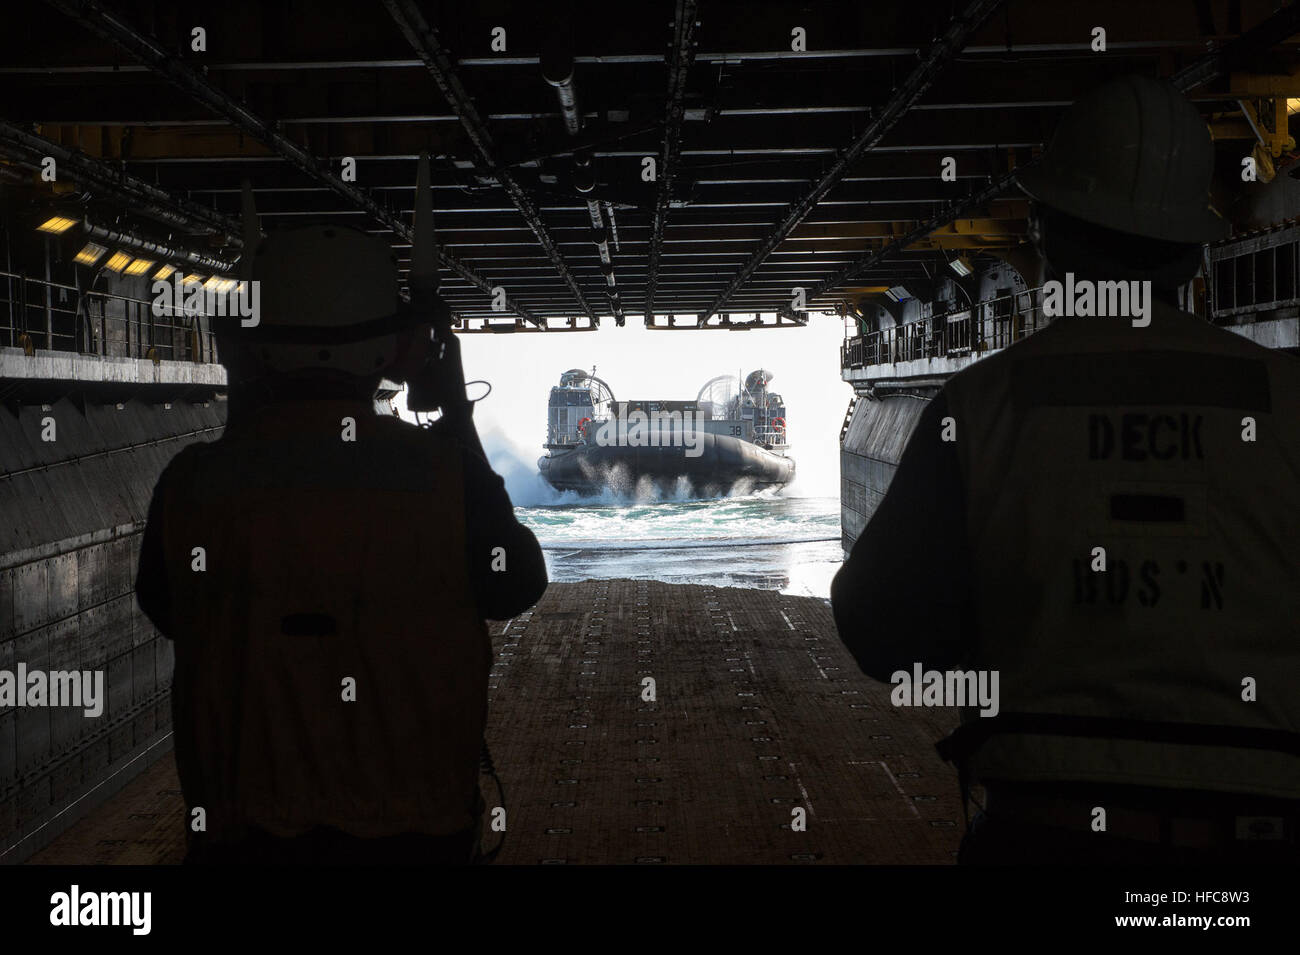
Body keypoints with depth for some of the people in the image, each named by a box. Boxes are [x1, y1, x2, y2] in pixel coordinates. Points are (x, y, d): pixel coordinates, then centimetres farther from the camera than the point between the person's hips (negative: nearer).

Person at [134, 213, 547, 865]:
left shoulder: (191, 484, -11)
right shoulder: (445, 473, -14)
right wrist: (460, 422, 7)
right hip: (414, 830, 0)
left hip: (241, 832, 1)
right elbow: (516, 589, 4)